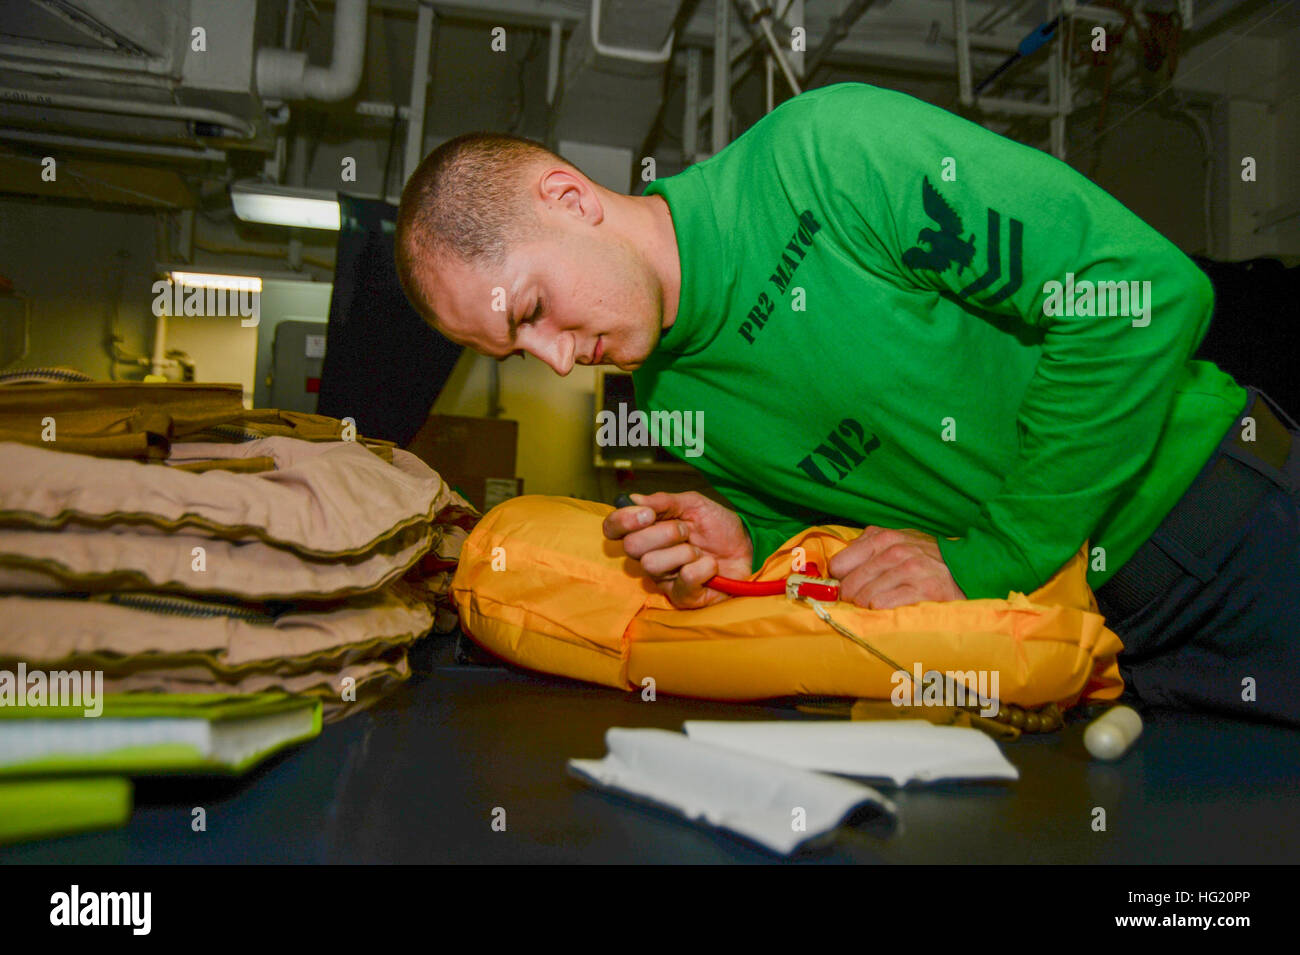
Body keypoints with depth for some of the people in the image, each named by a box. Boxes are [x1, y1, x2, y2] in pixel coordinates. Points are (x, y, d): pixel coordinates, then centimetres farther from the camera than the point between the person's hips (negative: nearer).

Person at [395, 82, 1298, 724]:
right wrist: (749, 550, -13)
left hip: (1217, 501, -3)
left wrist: (988, 558, -18)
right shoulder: (670, 407, 0)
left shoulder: (826, 150, -19)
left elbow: (1145, 288, -21)